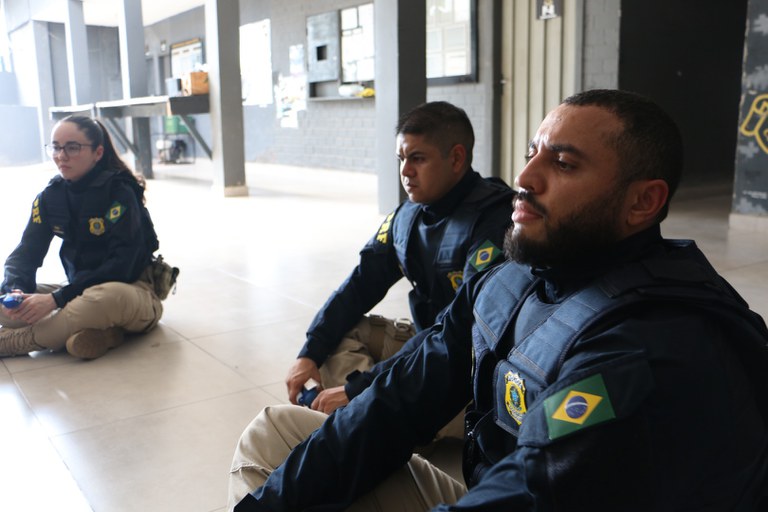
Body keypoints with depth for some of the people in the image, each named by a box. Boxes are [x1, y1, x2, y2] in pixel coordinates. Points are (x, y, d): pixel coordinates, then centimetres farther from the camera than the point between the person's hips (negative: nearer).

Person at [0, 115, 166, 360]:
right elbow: (27, 251, 0)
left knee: (106, 297, -40)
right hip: (81, 292, 6)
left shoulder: (119, 192, -15)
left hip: (129, 292, -6)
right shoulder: (50, 195, 4)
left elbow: (121, 265, -23)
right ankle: (96, 332, -27)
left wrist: (57, 299, -28)